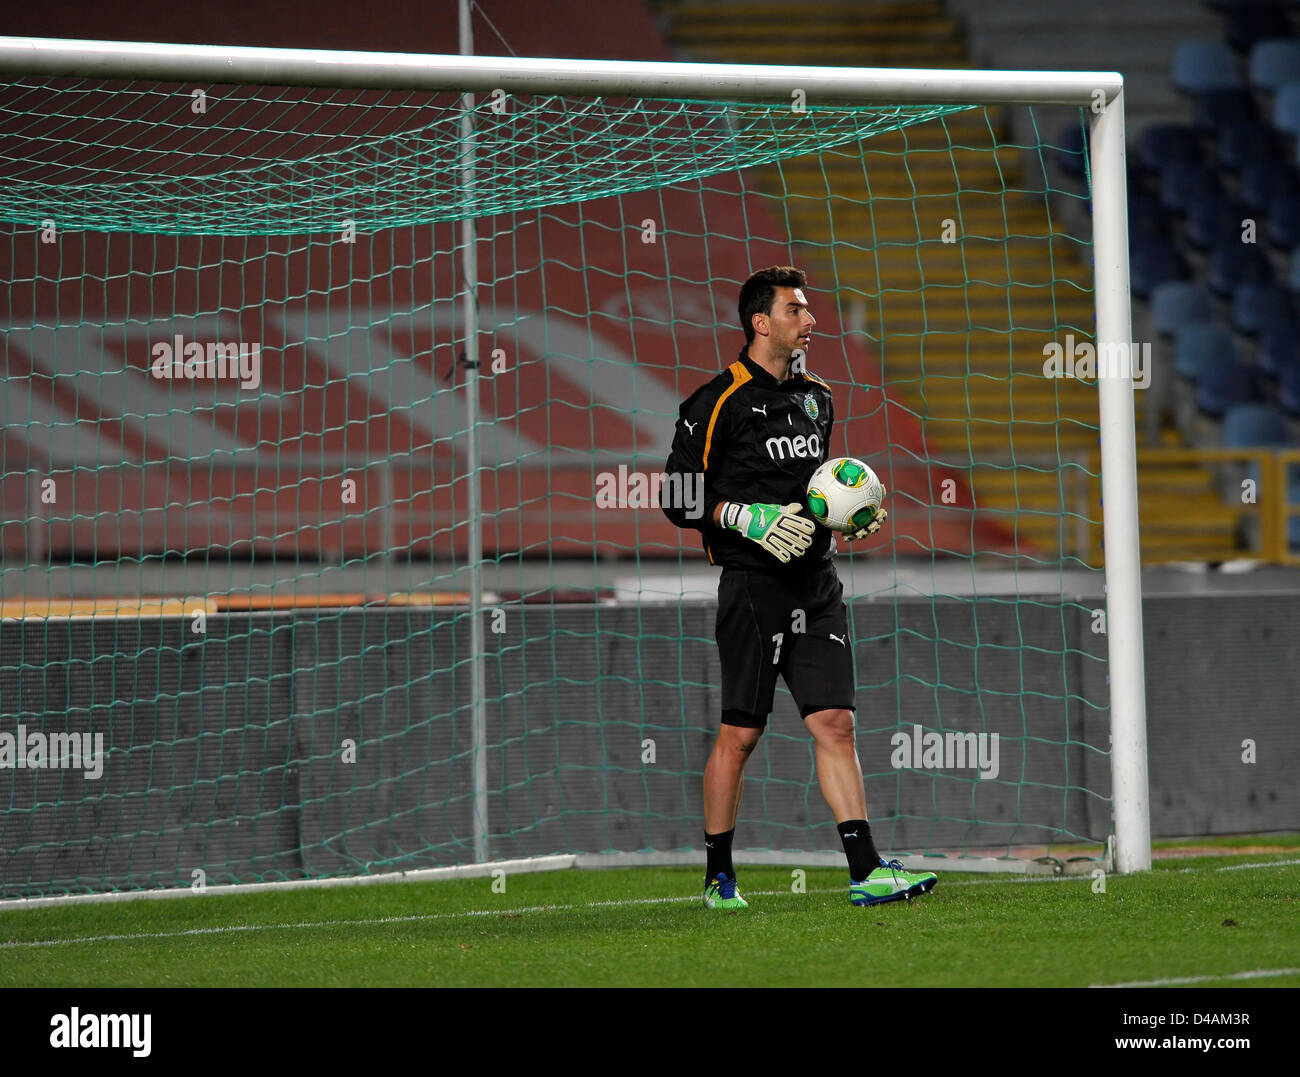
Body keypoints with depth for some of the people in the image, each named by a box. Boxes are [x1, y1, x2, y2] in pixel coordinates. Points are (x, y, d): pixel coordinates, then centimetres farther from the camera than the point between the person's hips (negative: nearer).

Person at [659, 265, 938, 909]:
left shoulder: (816, 397, 16)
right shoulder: (719, 402, -6)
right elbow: (679, 499, -7)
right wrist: (750, 517, -18)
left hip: (817, 584, 6)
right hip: (753, 585, -6)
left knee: (834, 722, -2)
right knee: (740, 732, -1)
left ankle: (866, 871, -7)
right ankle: (718, 876, 10)